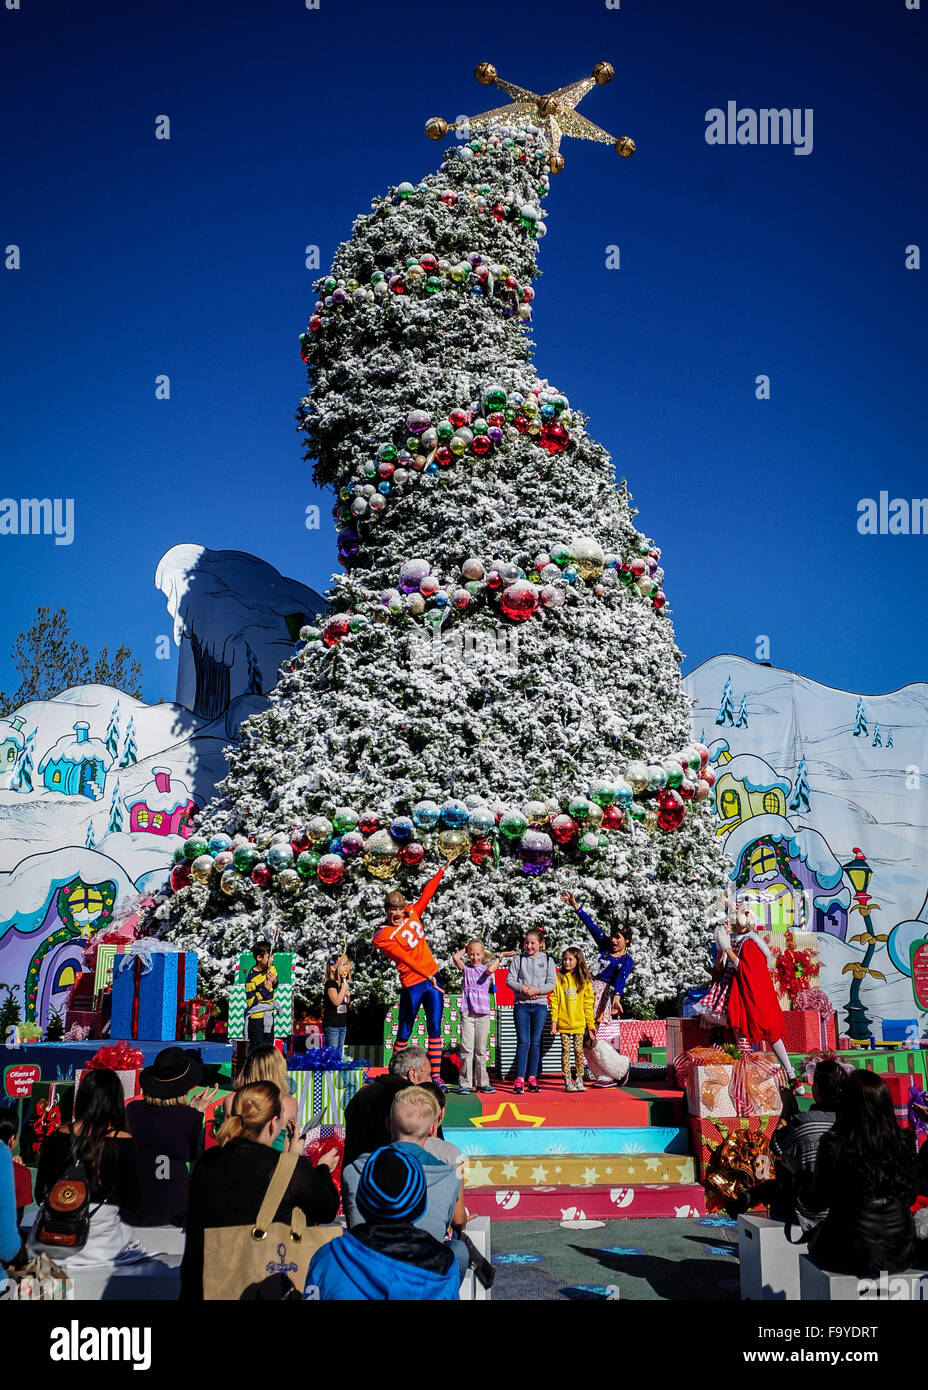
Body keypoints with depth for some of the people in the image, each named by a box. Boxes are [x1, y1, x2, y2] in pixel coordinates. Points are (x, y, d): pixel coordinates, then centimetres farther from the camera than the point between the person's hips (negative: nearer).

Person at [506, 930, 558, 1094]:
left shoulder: (547, 960, 6)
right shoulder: (519, 960, 7)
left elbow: (552, 983, 1)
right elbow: (510, 980, 2)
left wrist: (537, 990, -14)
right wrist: (522, 988, -14)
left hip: (540, 1005, 1)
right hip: (521, 1005, -1)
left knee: (535, 1042, 4)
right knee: (523, 1042, -6)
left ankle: (532, 1079, 10)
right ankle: (519, 1080, -5)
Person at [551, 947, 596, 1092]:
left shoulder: (584, 980, 5)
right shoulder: (559, 978, 3)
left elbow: (588, 1003, 6)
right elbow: (555, 1000, 0)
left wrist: (591, 1023, 4)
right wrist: (554, 1020, -8)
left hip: (579, 1023, 1)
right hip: (563, 1022, -1)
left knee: (579, 1050, 2)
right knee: (566, 1050, 1)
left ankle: (579, 1080, 12)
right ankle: (567, 1081, 6)